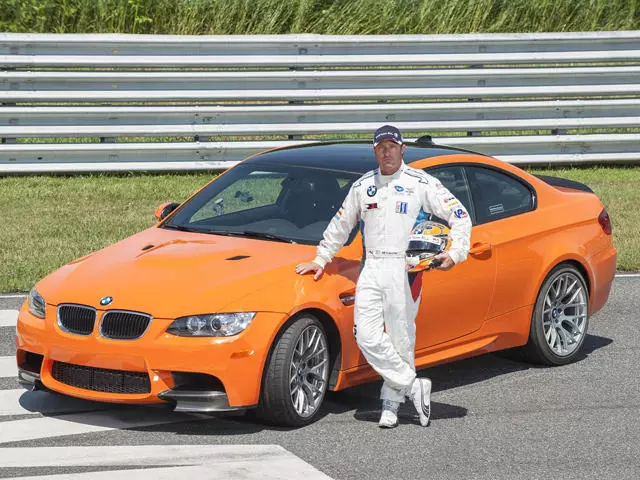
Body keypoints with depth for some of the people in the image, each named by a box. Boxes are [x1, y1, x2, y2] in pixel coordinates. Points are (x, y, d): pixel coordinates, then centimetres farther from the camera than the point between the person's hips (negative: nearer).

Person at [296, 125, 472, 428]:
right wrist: (320, 260, 24)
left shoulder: (422, 184, 2)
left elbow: (460, 217, 2)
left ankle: (391, 402, 9)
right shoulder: (362, 186, 15)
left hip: (404, 269, -4)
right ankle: (414, 387, 0)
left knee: (400, 339, -3)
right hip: (371, 269, 4)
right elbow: (340, 226, 27)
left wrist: (455, 254, -11)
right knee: (367, 337, -8)